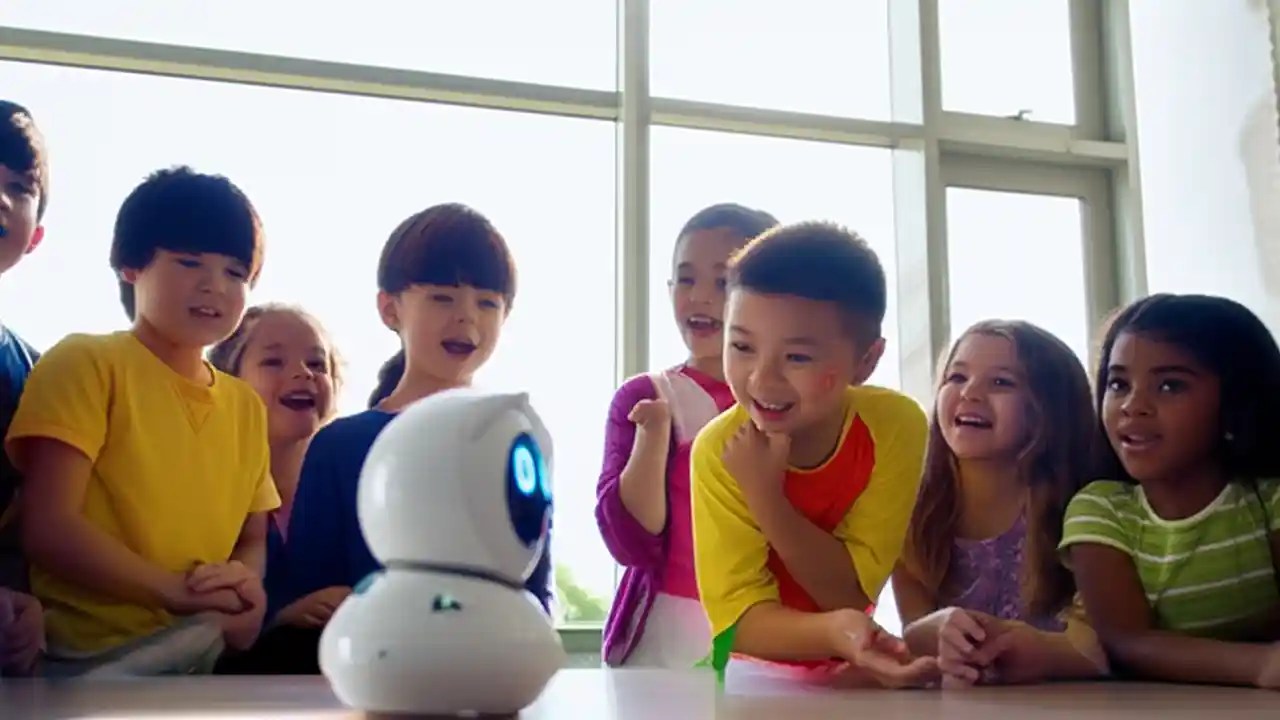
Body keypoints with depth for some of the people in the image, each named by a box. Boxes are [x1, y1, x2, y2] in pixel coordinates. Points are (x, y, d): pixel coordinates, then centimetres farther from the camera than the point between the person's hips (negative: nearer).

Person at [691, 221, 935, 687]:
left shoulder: (895, 425, -18)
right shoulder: (718, 449, -19)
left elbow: (850, 593, -16)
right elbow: (740, 614, -20)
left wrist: (765, 494, -28)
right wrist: (834, 631, -39)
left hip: (851, 672, 1)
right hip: (756, 670, -1)